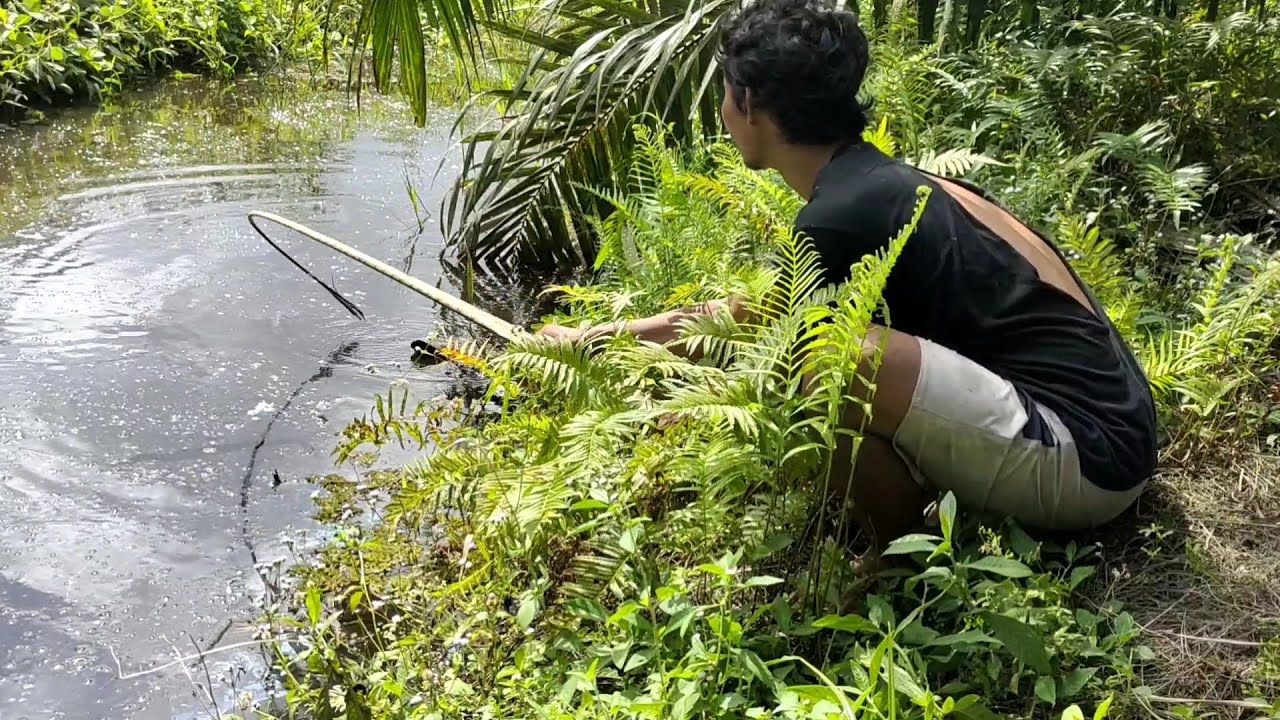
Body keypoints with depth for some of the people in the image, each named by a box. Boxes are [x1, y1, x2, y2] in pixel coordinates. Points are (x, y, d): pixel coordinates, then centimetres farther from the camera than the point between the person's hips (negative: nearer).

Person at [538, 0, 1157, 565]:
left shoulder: (842, 214, -19)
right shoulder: (877, 185, 9)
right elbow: (749, 311, 21)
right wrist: (602, 336, 26)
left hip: (1084, 456, -9)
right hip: (1101, 427, 10)